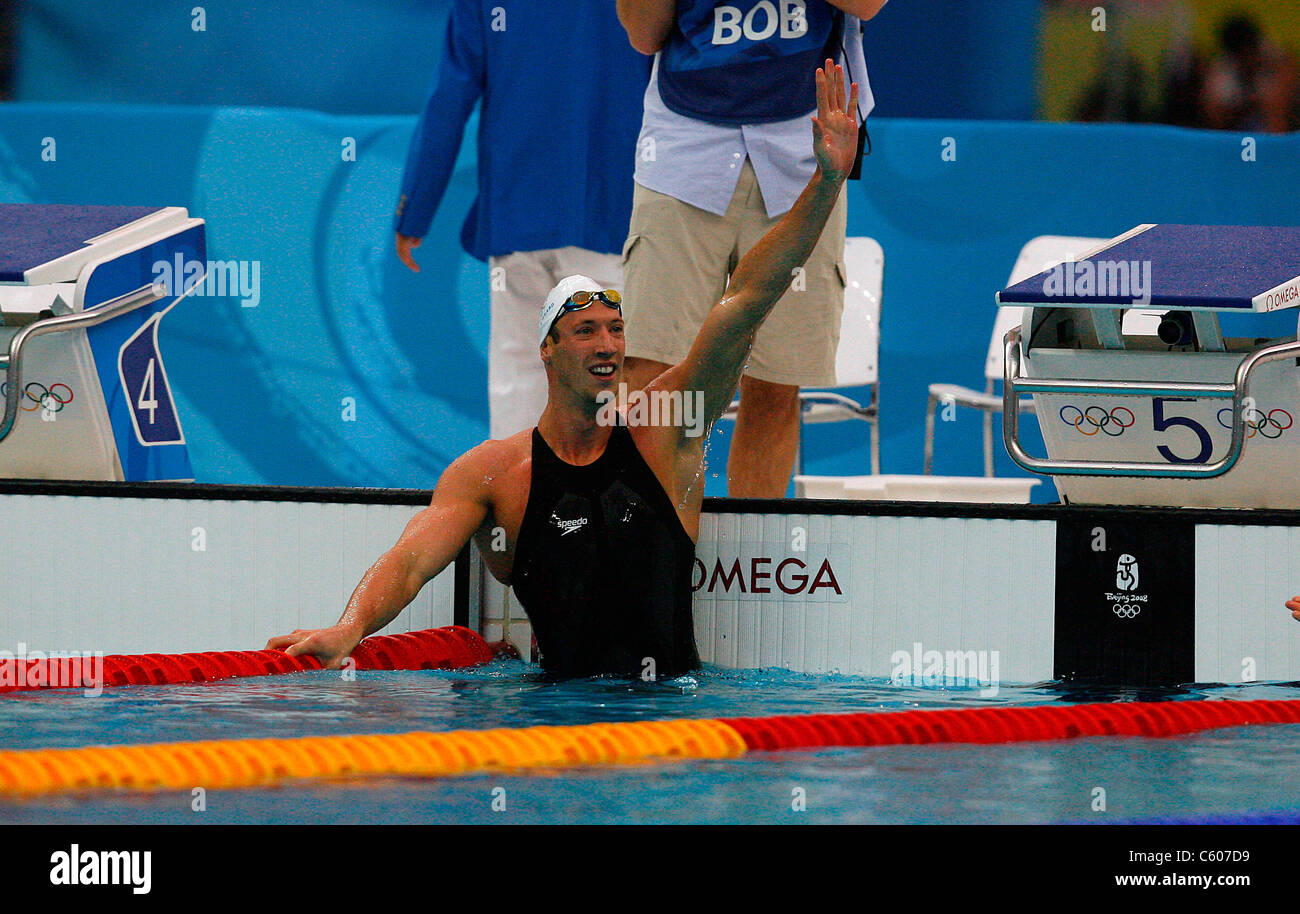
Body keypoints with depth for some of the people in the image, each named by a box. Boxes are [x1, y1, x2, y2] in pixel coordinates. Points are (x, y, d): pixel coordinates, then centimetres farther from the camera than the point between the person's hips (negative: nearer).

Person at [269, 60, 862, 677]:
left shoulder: (662, 433, 7)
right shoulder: (493, 472, 4)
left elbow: (746, 301, 1)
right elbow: (409, 560, -6)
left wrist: (827, 183, -6)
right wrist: (350, 628, -28)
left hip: (673, 695, 0)